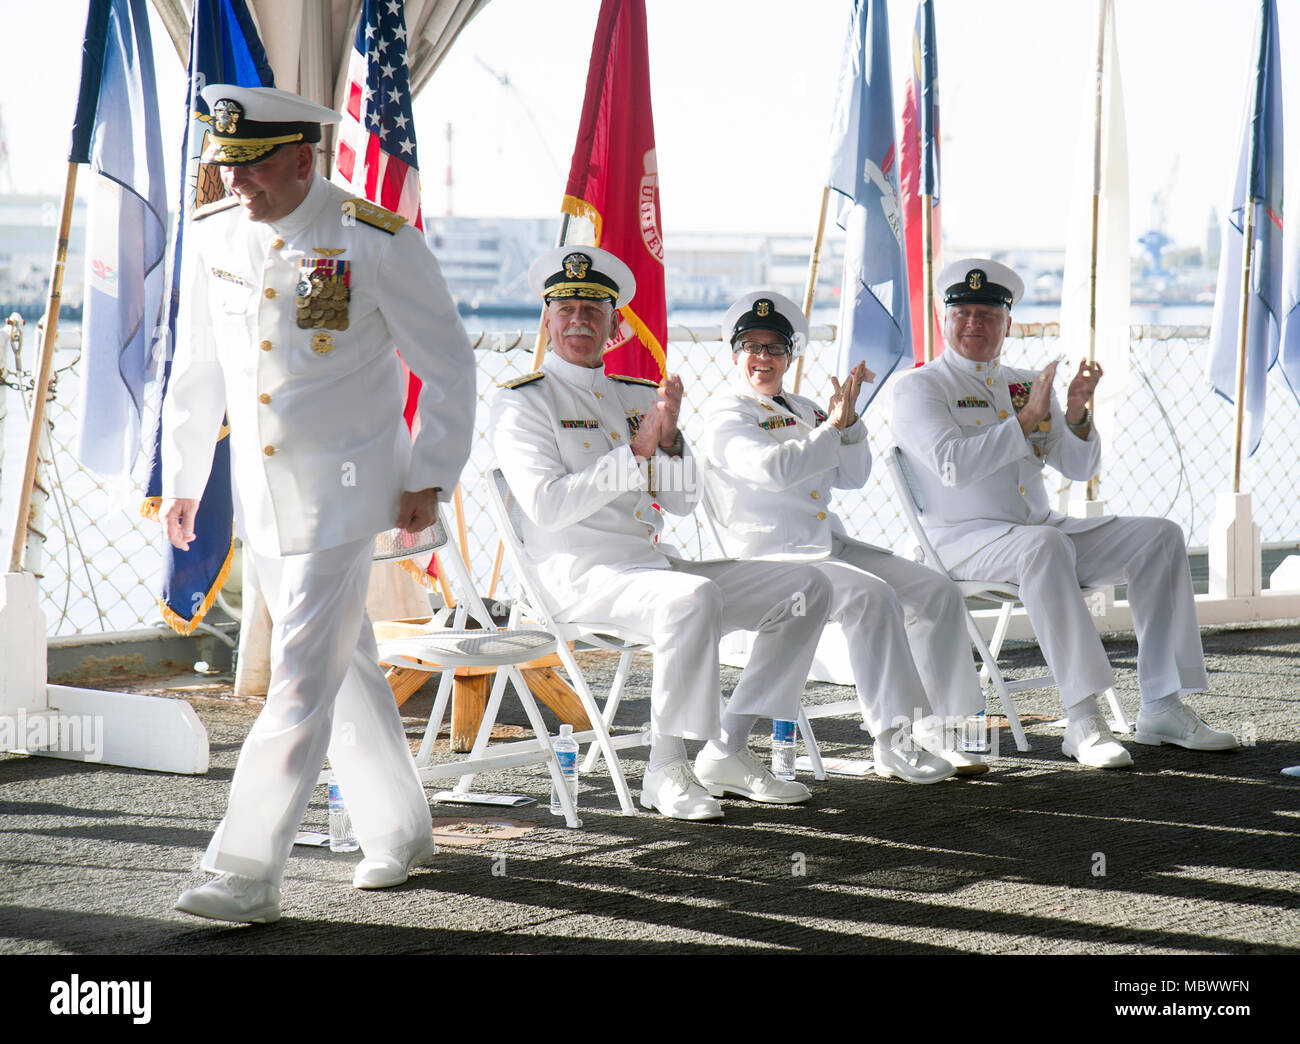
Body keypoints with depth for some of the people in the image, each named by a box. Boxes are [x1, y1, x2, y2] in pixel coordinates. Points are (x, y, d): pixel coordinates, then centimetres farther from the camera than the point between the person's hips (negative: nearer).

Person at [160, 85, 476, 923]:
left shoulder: (376, 242, -13)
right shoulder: (213, 235, 2)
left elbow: (449, 365, -5)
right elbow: (197, 367, 14)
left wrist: (430, 478, -5)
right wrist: (182, 478, 14)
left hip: (345, 488, -6)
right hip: (260, 492, 6)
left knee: (304, 678, -10)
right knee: (345, 665, 16)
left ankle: (250, 875, -8)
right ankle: (401, 830, 31)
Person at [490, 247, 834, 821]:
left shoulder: (638, 396, 18)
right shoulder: (522, 401, -1)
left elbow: (683, 502, 14)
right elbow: (547, 505, -15)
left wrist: (670, 440, -6)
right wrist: (636, 450, -19)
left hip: (654, 565, 8)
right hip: (578, 574, -8)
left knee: (806, 588, -1)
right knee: (695, 598, -37)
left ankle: (726, 753, -2)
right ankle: (666, 771, -26)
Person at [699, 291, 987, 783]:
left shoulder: (802, 409, 22)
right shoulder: (725, 415, -2)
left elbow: (851, 475, 19)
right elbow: (773, 468, -20)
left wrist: (849, 421, 3)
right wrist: (831, 426, -13)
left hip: (830, 544, 8)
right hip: (770, 556, -8)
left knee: (936, 590, -7)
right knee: (871, 596, -32)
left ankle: (934, 732, -8)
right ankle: (894, 741, -30)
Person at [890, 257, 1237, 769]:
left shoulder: (1024, 384, 18)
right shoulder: (918, 387, -1)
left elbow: (1079, 467, 13)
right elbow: (952, 466, -18)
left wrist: (1076, 414, -7)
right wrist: (1026, 420, -19)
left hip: (1042, 530, 7)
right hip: (961, 537, -7)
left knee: (1159, 536, -10)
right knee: (1043, 545, -39)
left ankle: (1162, 708, -15)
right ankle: (1083, 719, -42)